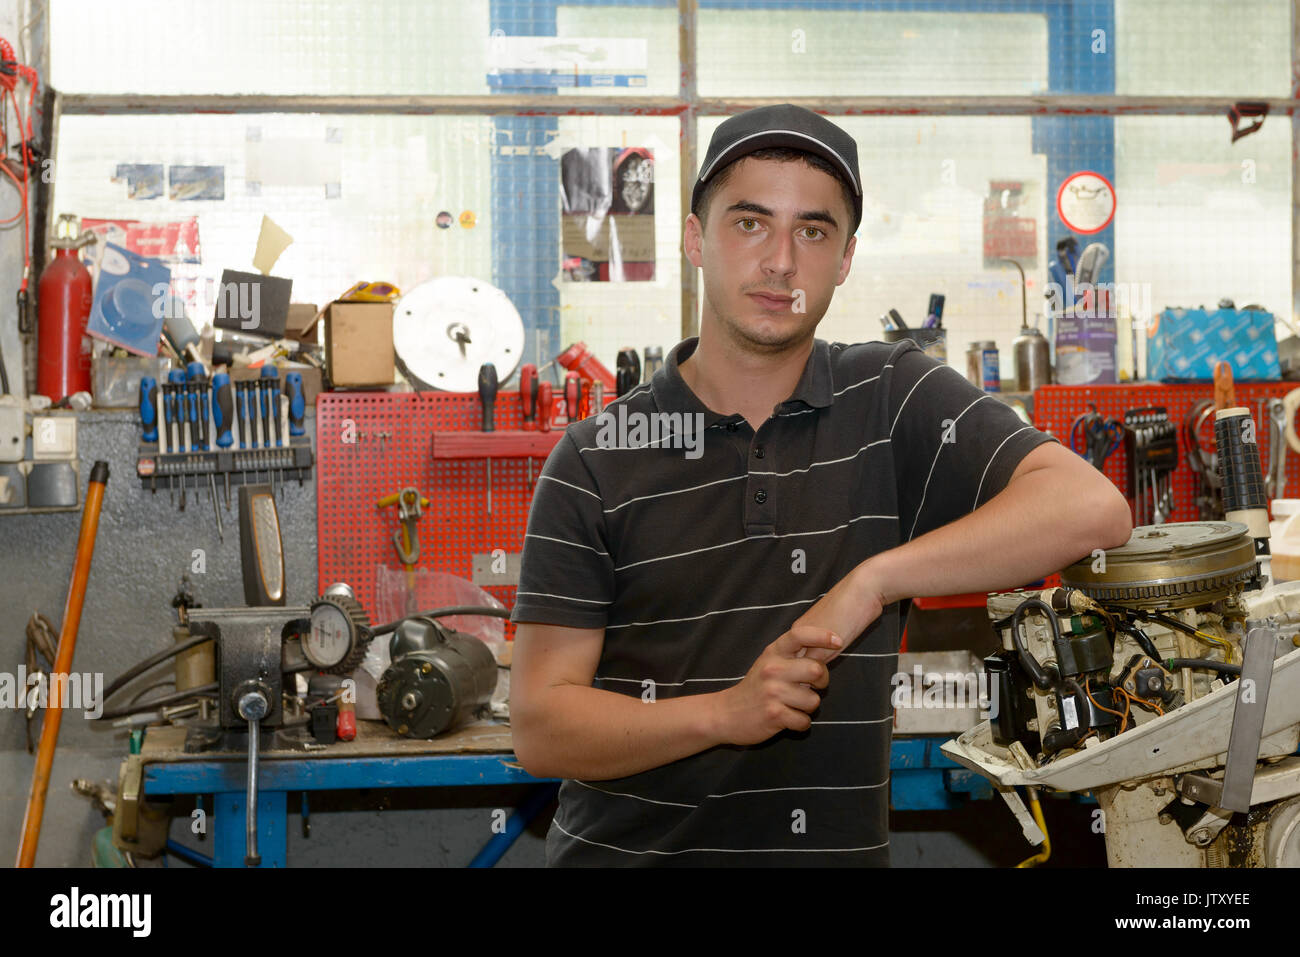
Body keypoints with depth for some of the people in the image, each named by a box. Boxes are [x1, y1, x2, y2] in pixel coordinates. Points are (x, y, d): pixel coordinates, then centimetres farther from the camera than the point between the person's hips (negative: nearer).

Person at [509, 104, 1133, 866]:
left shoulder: (895, 402, -1)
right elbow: (539, 728, -6)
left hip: (834, 847, 1)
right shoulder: (597, 459, -3)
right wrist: (726, 711, -20)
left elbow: (1093, 509, -15)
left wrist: (872, 581, -19)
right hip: (622, 849, 0)